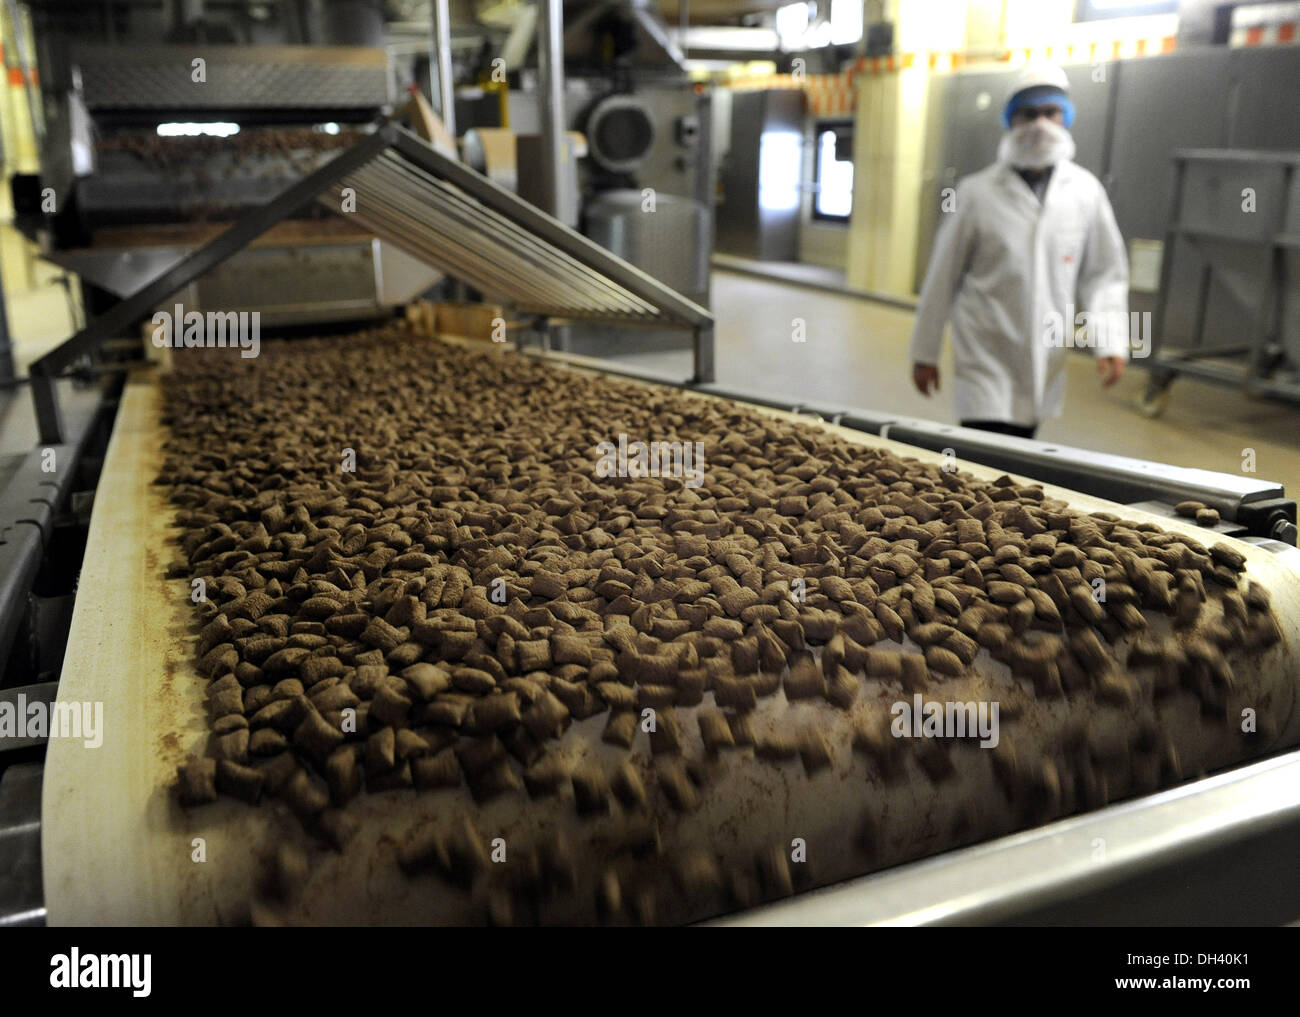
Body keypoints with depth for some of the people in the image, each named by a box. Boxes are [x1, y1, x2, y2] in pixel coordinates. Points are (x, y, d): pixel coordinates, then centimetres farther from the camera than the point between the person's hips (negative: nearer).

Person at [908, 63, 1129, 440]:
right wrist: (925, 352, 5)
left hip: (1045, 363, 3)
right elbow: (942, 277, 2)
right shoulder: (978, 192, -3)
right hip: (986, 359, -3)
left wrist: (1111, 340, -5)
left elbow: (1104, 273, 9)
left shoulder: (1086, 191, 4)